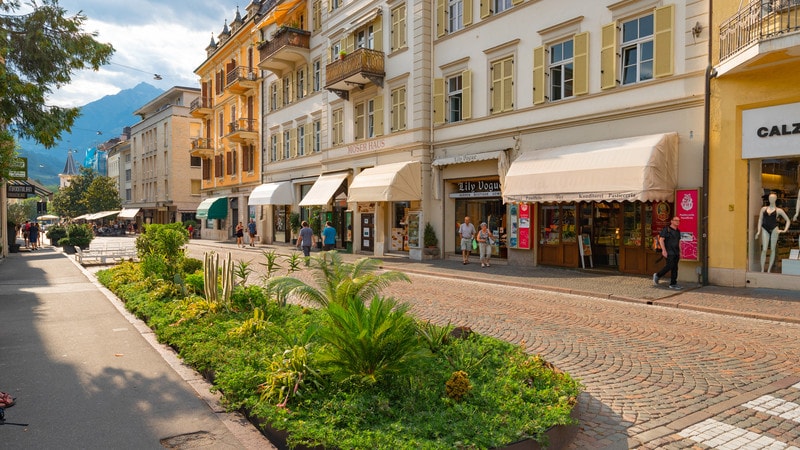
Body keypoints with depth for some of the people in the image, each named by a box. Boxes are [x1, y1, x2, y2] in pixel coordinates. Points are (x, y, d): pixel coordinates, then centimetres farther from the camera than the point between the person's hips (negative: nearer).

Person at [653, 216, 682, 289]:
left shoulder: (678, 231, 15)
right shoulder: (666, 229, -6)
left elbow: (679, 242, 21)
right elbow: (661, 240, -12)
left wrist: (680, 252, 16)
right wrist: (664, 250, -19)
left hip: (676, 252, 7)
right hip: (669, 252, -7)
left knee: (675, 268, 3)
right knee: (670, 266, -14)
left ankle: (673, 284, 6)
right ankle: (657, 275, 6)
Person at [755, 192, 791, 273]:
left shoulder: (778, 210, 4)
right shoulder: (764, 209, 9)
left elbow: (788, 220, 11)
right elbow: (760, 220, 10)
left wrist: (785, 230, 2)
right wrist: (758, 231, 4)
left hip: (774, 229, -1)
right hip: (765, 230, 1)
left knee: (772, 249, 5)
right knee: (764, 249, -7)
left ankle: (769, 269, 11)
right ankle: (762, 270, -5)